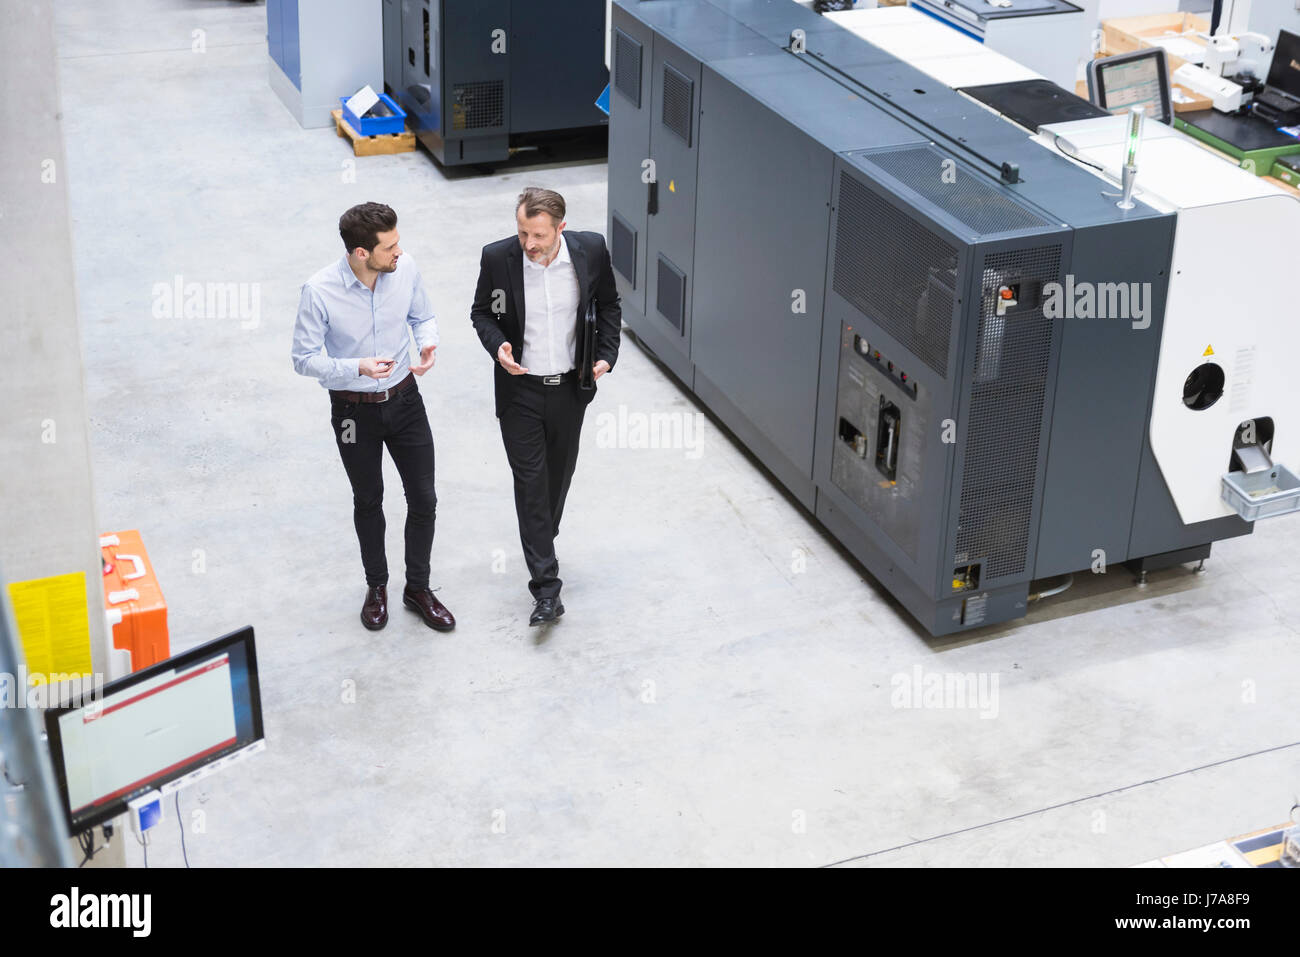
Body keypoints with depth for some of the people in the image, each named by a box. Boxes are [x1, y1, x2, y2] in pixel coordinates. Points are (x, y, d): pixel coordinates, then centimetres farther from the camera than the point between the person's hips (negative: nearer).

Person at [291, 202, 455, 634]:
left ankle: (418, 588, 29)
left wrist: (428, 343, -18)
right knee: (368, 501, 16)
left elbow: (423, 316, 5)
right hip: (354, 410, -3)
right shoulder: (319, 292, -24)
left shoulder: (405, 268, -14)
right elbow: (304, 358, -16)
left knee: (423, 499, 8)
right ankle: (376, 586, 38)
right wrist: (357, 368, -32)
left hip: (404, 399, 3)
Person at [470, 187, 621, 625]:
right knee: (530, 483, -4)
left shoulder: (590, 250, -12)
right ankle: (546, 588, -2)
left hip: (570, 388, 2)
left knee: (559, 475, 18)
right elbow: (482, 311, 1)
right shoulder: (497, 257, -15)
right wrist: (497, 345, -18)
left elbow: (608, 304, 5)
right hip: (520, 391, -2)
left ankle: (542, 543, 44)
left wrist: (606, 354, -5)